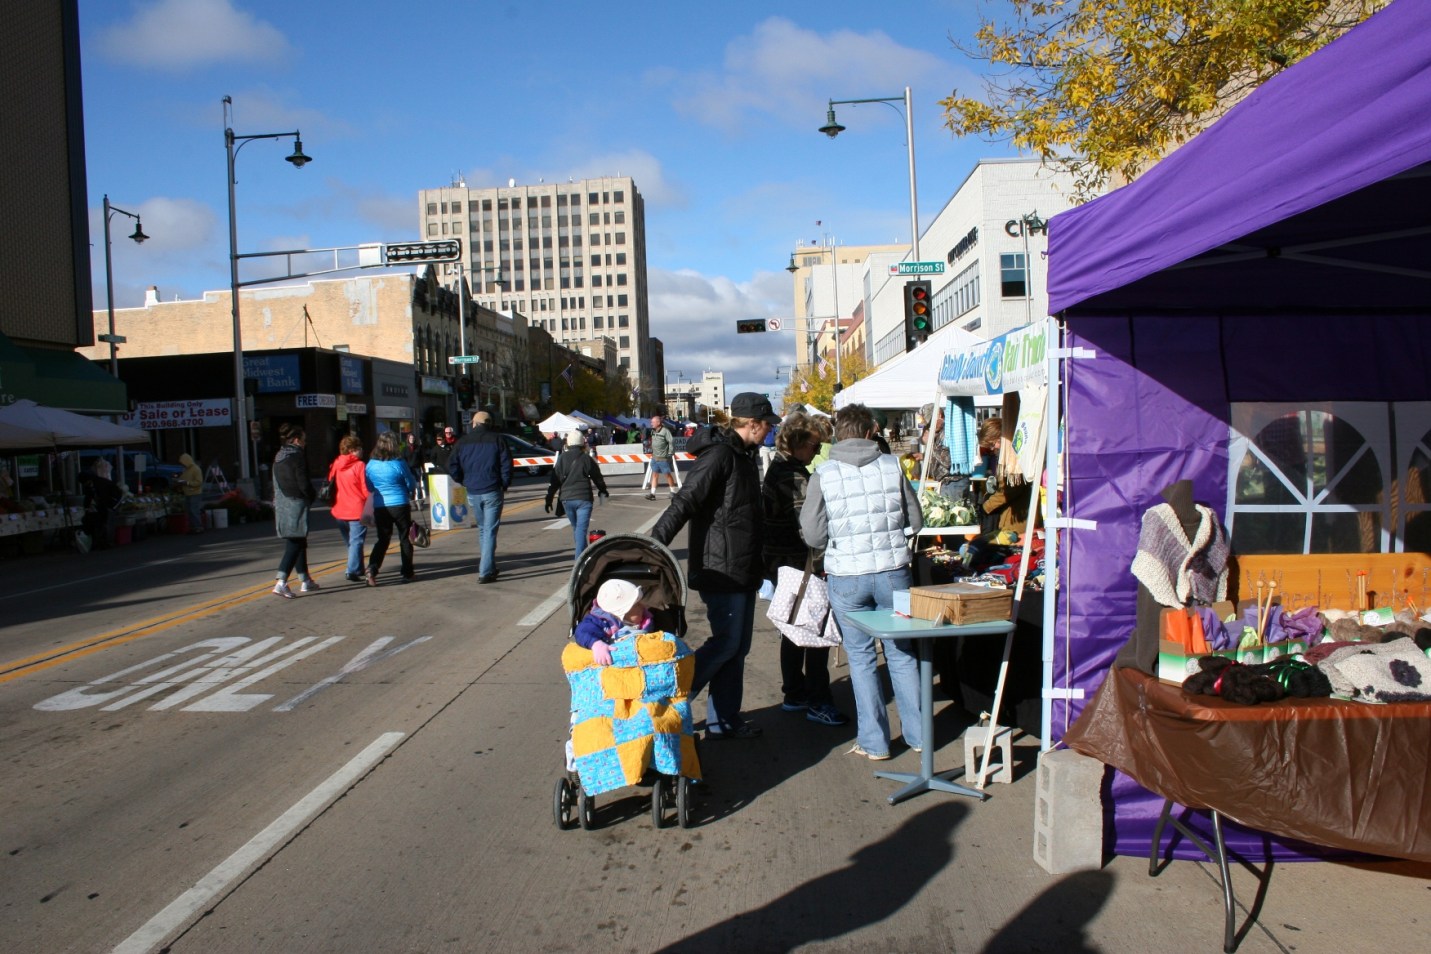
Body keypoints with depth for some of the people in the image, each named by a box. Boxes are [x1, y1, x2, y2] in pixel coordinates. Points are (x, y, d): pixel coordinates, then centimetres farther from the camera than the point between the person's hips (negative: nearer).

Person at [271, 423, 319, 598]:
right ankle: (281, 583, -16)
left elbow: (276, 484, 14)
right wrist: (312, 497, 1)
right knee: (295, 545, -7)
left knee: (298, 543, 16)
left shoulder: (278, 457, 12)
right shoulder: (297, 456, -13)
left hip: (282, 506, 8)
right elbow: (303, 484, -15)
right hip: (296, 505, -8)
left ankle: (306, 581, 24)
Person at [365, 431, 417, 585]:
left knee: (383, 539, 12)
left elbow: (369, 487, 11)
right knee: (405, 538, 9)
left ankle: (372, 568, -7)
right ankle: (407, 573, 12)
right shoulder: (399, 463, -11)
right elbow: (411, 484, -1)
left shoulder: (371, 464, -1)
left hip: (379, 507, 3)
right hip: (400, 505, -3)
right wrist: (411, 492, 20)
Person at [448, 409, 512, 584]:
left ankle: (488, 567, 25)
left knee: (483, 529, 19)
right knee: (490, 531, -1)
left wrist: (465, 482, 13)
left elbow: (452, 468, 1)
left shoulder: (463, 442, 5)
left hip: (473, 493, 3)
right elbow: (507, 464, -9)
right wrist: (504, 484, 4)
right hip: (492, 492, -3)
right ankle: (485, 572, -6)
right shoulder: (497, 440, -3)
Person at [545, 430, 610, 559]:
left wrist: (549, 499, 4)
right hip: (583, 498, -3)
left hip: (566, 499, 3)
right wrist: (603, 490, 28)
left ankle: (582, 554, 30)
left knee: (575, 527, 20)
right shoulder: (586, 458, -1)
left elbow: (555, 480, -1)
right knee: (581, 529, -5)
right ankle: (580, 558, -14)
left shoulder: (562, 458, 1)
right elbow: (597, 477, 9)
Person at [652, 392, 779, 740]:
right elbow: (686, 500, -26)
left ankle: (724, 719, 21)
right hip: (721, 568, -10)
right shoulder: (718, 454, -17)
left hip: (744, 569, 10)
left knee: (738, 646, 12)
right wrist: (655, 543, -34)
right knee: (726, 643, -6)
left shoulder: (744, 456, 15)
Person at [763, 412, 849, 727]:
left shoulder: (777, 469, 11)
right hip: (799, 567, -10)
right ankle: (818, 702, 3)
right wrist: (822, 564, -17)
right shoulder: (794, 477, -20)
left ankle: (794, 695, 27)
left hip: (782, 565, 10)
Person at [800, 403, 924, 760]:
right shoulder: (892, 466, -2)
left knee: (861, 656, 11)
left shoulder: (823, 475, -6)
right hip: (893, 571, 2)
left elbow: (812, 534, -7)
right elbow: (915, 522, 4)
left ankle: (874, 742, 16)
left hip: (845, 575, -2)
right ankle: (917, 734, 25)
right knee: (901, 653, 16)